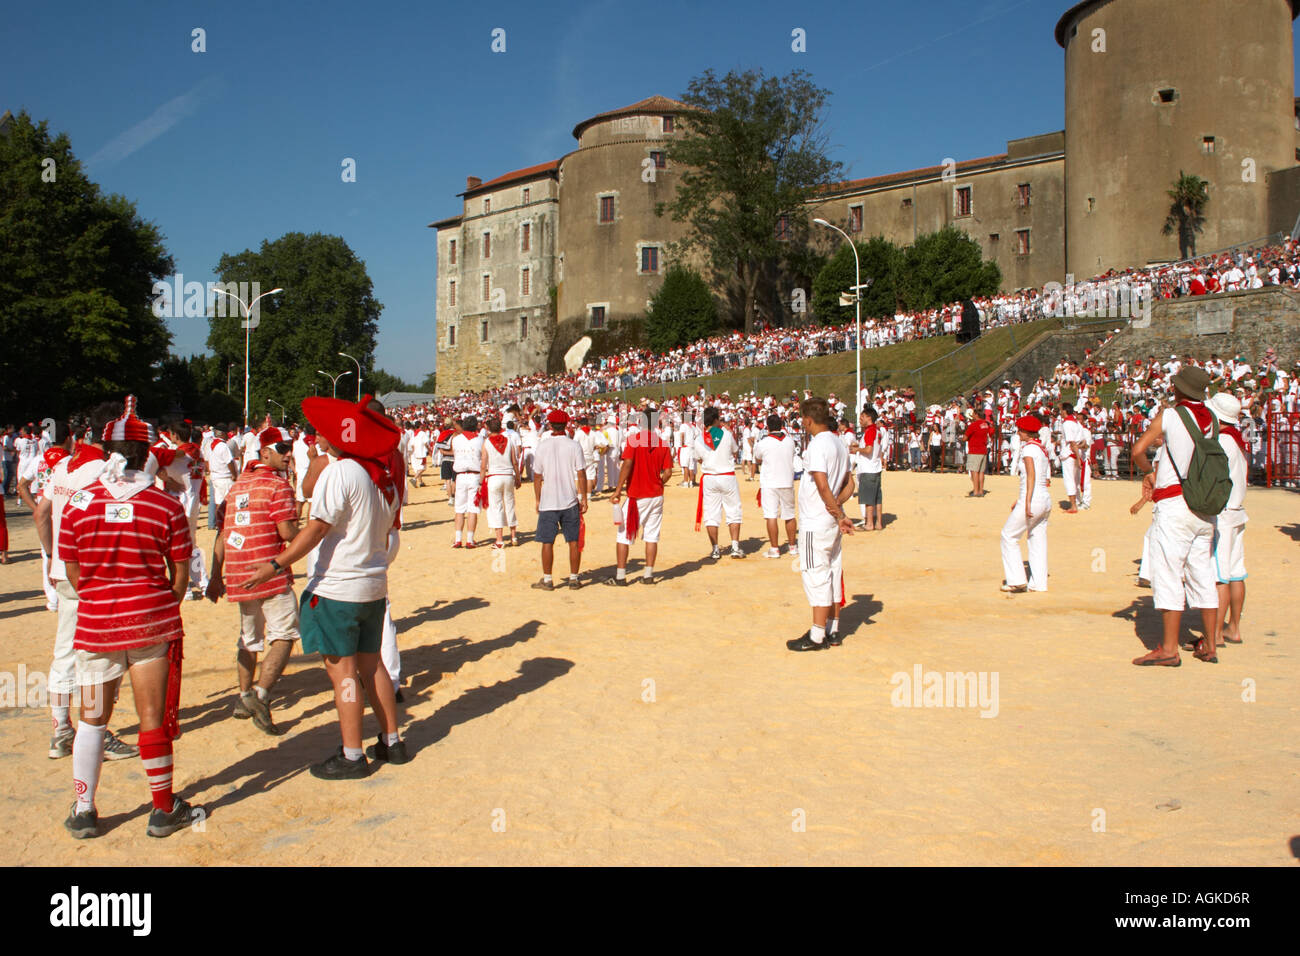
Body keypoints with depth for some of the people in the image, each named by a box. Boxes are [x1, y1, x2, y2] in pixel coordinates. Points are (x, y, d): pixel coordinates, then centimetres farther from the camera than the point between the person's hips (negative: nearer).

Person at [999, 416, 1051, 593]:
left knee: (1009, 536, 3)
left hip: (1033, 500, -8)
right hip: (1045, 499, 9)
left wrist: (1027, 502, -30)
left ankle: (1017, 580, 2)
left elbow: (1031, 475, -23)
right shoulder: (1042, 449, 15)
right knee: (1038, 540, 12)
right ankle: (1038, 583, 13)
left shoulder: (1028, 448, -10)